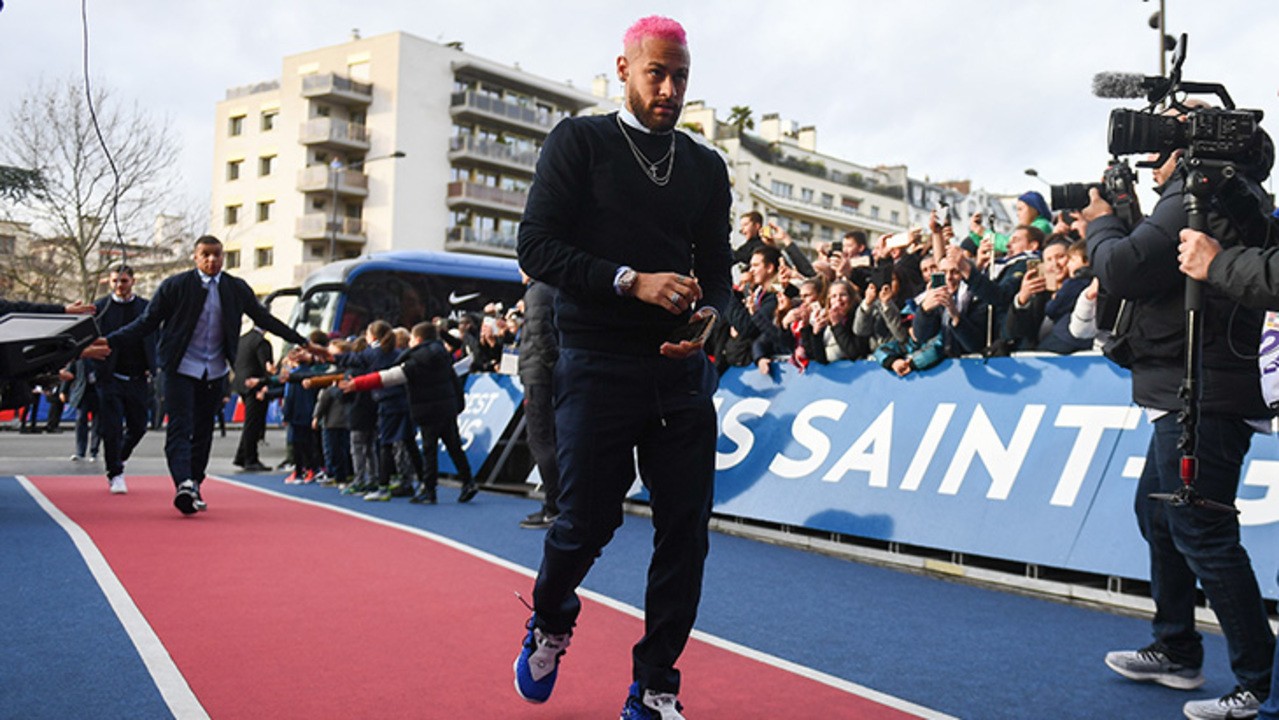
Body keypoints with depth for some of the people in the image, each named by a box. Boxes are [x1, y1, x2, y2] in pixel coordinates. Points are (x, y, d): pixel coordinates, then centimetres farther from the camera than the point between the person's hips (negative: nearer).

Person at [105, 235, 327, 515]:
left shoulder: (237, 288, 4)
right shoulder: (175, 286, -4)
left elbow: (264, 319, 12)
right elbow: (147, 322, -2)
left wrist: (305, 343, 10)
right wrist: (109, 343, -12)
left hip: (214, 372, 4)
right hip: (181, 369, -3)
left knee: (203, 431, 9)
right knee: (180, 428, -13)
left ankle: (194, 487, 19)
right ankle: (183, 484, -25)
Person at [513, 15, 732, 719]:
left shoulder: (706, 167, 16)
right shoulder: (578, 142, 4)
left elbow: (716, 268, 15)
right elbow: (536, 247, -5)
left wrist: (707, 316, -8)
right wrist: (632, 282, -16)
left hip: (681, 369, 4)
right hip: (598, 366, -4)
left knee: (686, 530, 1)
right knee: (587, 521, 1)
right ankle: (549, 622, 34)